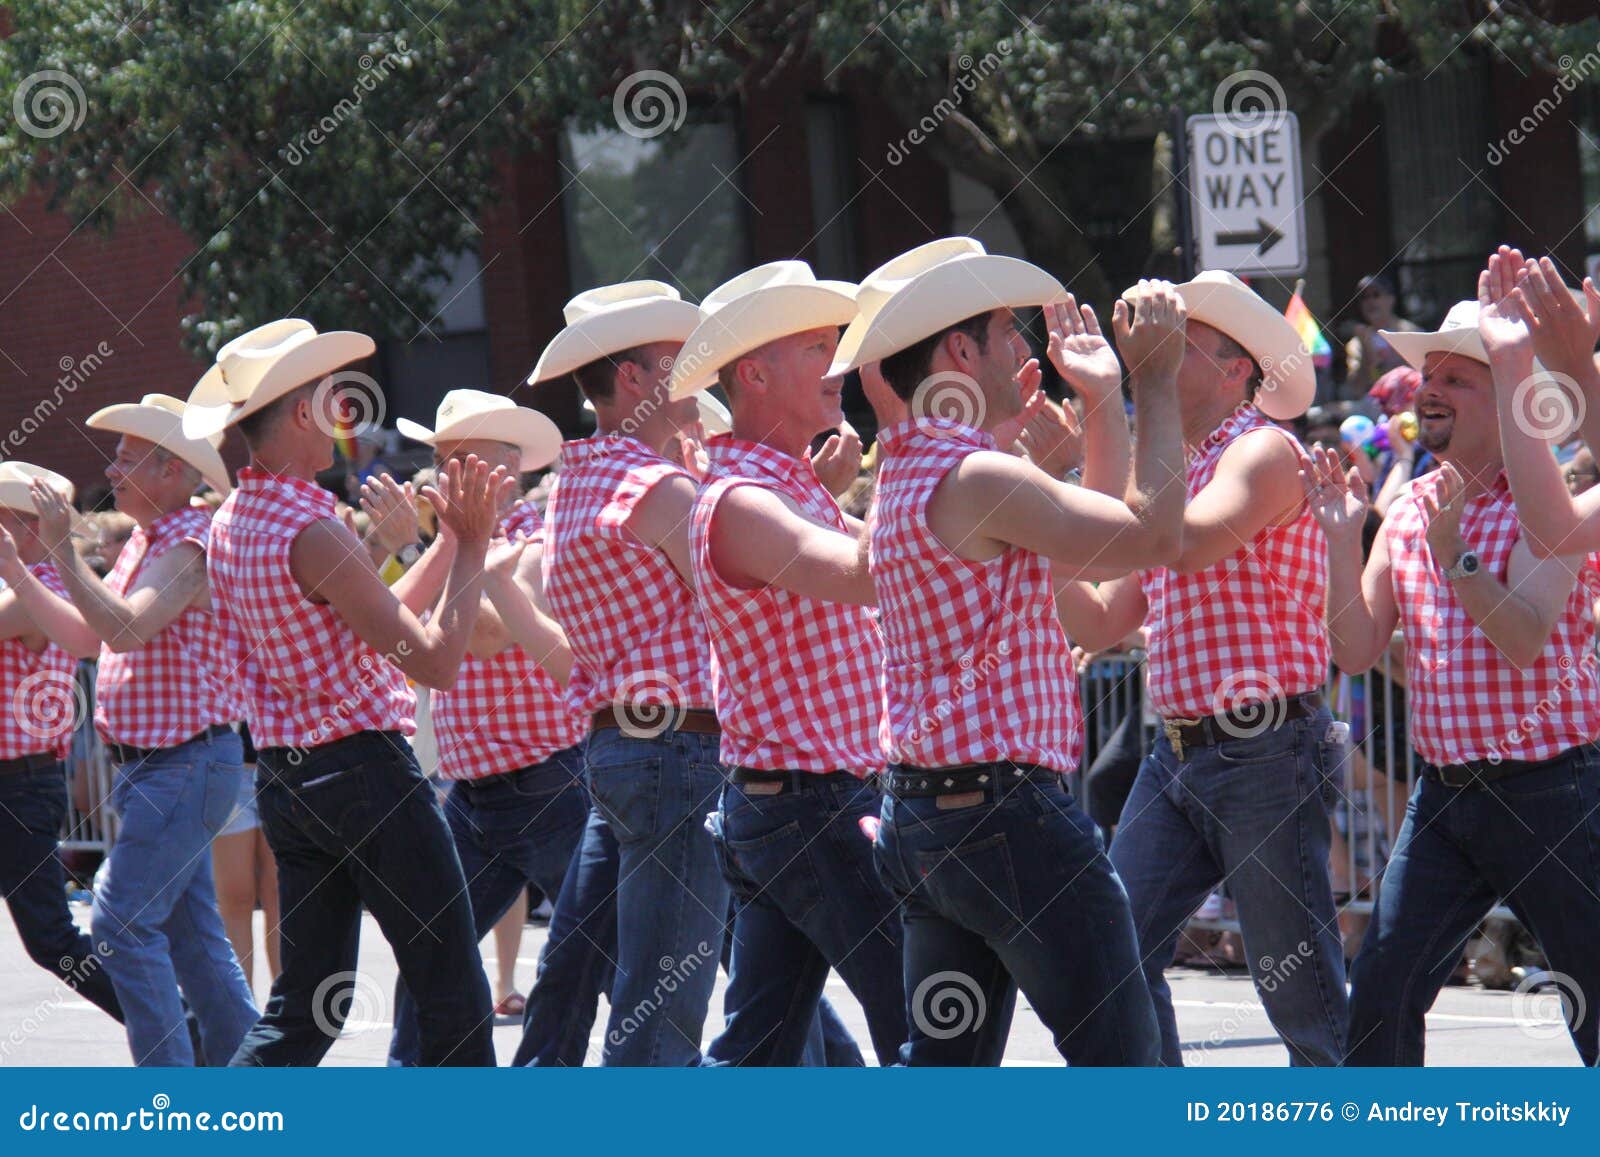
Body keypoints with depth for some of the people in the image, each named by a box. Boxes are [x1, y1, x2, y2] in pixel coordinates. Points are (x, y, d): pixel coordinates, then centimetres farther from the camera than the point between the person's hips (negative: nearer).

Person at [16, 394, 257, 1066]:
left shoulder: (189, 547, -16)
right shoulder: (144, 544, 15)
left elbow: (124, 629, -28)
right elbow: (79, 628, 20)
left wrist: (62, 548, -23)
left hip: (186, 764, -10)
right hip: (150, 765, 10)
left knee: (123, 920, -13)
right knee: (191, 930, 12)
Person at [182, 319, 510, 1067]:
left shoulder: (228, 526, 8)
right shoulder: (312, 534, -19)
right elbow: (435, 661, -19)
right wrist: (471, 548, -10)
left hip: (282, 774, 9)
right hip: (365, 770, -9)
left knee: (304, 1005, 11)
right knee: (453, 995, 0)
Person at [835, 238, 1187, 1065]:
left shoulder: (911, 473, 16)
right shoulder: (976, 479, -15)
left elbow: (1101, 530, 24)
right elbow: (1152, 535, -16)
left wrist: (1102, 399, 21)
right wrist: (1153, 378, -9)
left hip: (922, 812, 10)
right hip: (1007, 810, -10)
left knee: (943, 1060, 10)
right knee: (1118, 1057, -4)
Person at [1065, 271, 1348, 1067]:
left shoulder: (1263, 451, -7)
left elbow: (1187, 542, -27)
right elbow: (1099, 625, 18)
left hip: (1266, 754, -8)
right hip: (1180, 753, 8)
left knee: (1302, 994, -4)